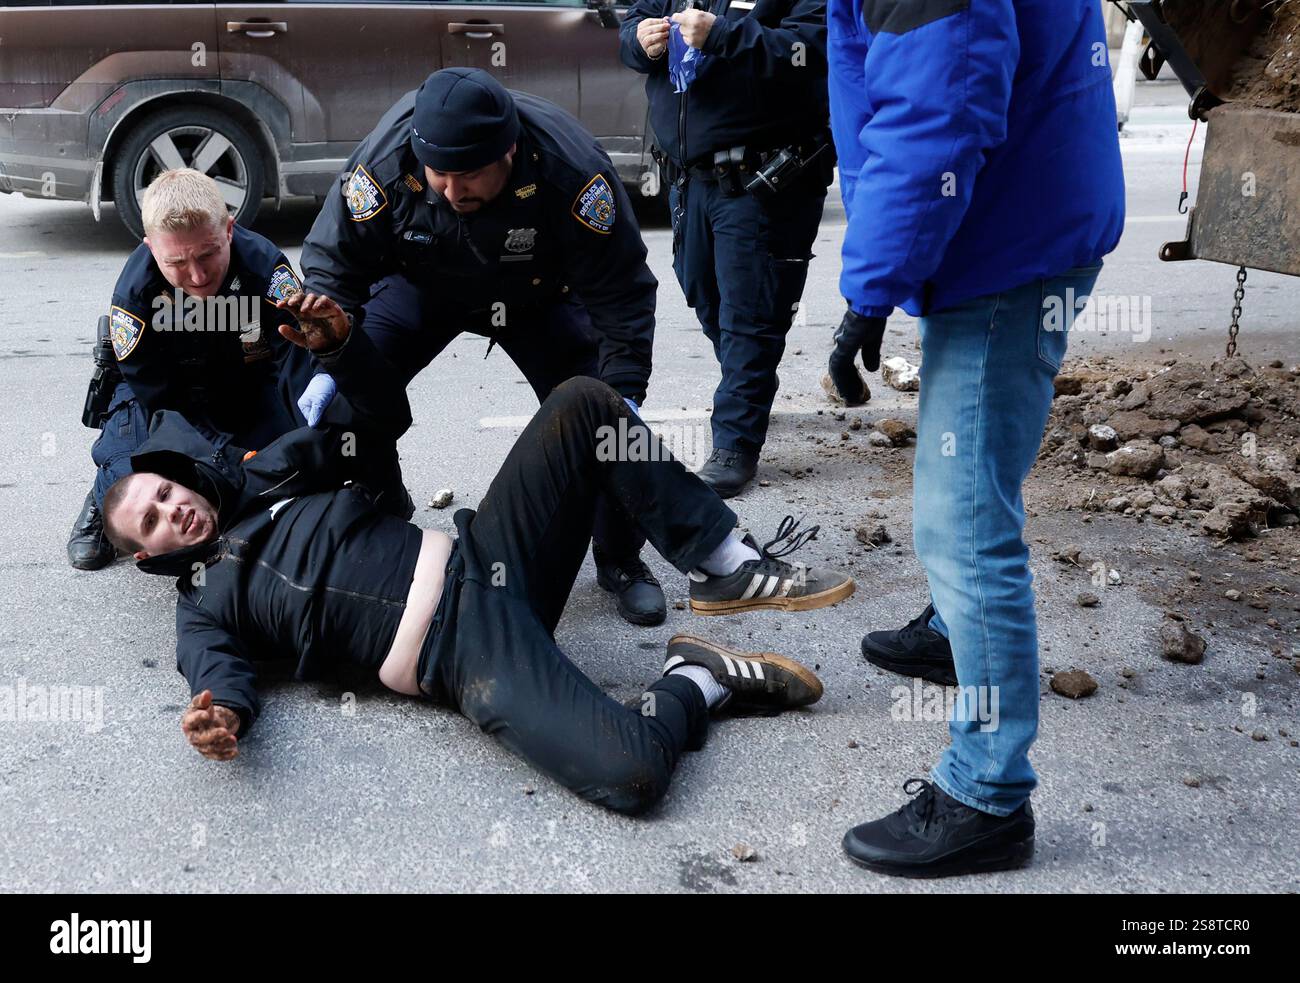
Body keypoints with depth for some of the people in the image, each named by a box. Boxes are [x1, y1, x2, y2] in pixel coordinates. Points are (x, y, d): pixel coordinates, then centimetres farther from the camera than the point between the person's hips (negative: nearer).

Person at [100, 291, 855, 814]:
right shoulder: (204, 605, 12)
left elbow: (385, 415, 24)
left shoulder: (271, 475, 25)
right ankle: (697, 684, 2)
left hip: (478, 559, 7)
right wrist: (223, 718, -31)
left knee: (583, 403, -7)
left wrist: (336, 344, 5)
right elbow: (222, 671, -6)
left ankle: (727, 566, -5)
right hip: (465, 649, -6)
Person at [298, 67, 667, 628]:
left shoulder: (571, 171, -36)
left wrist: (625, 392, -34)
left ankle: (621, 562, 9)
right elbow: (333, 264, -18)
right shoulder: (382, 161, -32)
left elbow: (621, 295, -28)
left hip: (537, 298, -1)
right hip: (421, 286, 1)